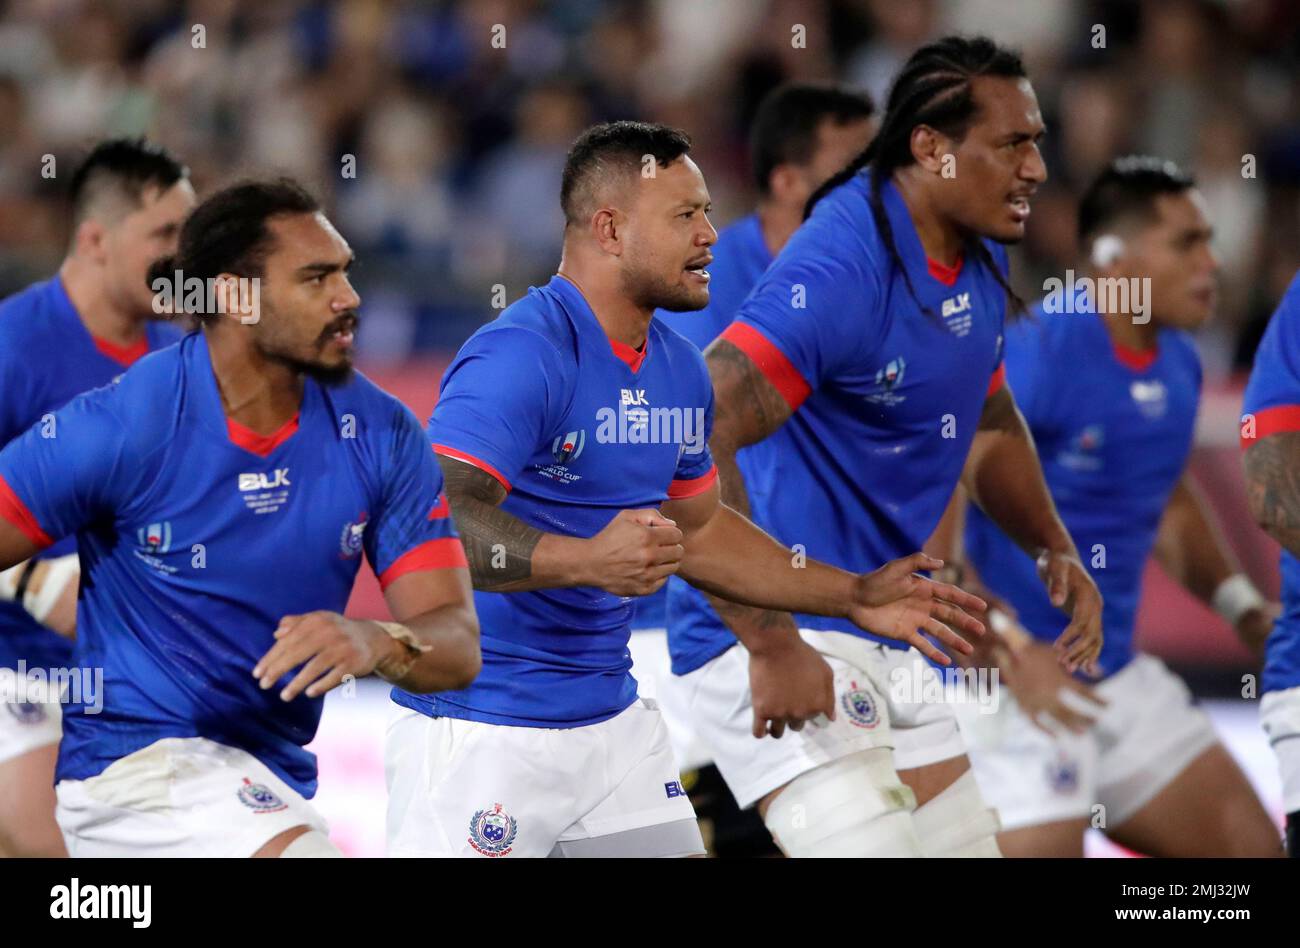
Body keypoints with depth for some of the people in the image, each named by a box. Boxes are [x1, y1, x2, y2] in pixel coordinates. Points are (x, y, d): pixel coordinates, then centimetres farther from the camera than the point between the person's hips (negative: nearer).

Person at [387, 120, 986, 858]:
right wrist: (588, 560, -41)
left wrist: (854, 597, 22)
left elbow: (696, 530, 24)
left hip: (614, 721, 8)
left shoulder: (681, 370, 10)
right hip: (481, 733, -8)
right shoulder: (519, 355, -18)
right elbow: (441, 519, -29)